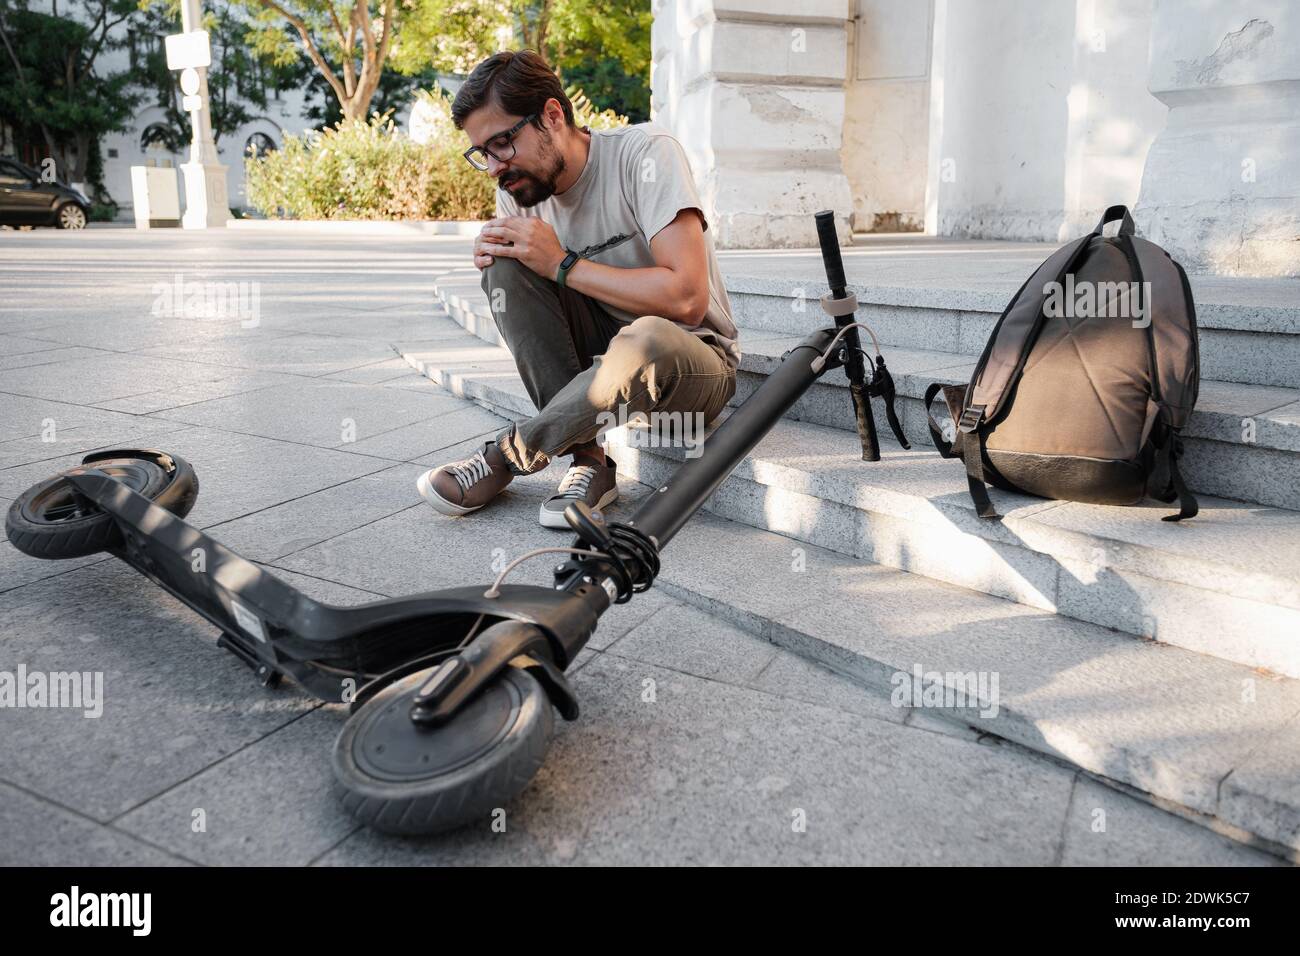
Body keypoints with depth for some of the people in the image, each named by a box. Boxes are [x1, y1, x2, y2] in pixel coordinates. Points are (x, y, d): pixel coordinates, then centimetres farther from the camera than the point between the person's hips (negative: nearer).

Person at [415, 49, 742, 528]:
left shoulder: (644, 152, -18)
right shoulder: (518, 184, -1)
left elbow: (687, 298, -28)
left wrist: (562, 264, -23)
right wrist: (490, 254, -13)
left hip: (694, 366, -5)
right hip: (601, 353, 6)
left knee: (650, 340, -40)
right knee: (507, 263, -16)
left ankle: (508, 455, -17)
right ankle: (589, 458, -19)